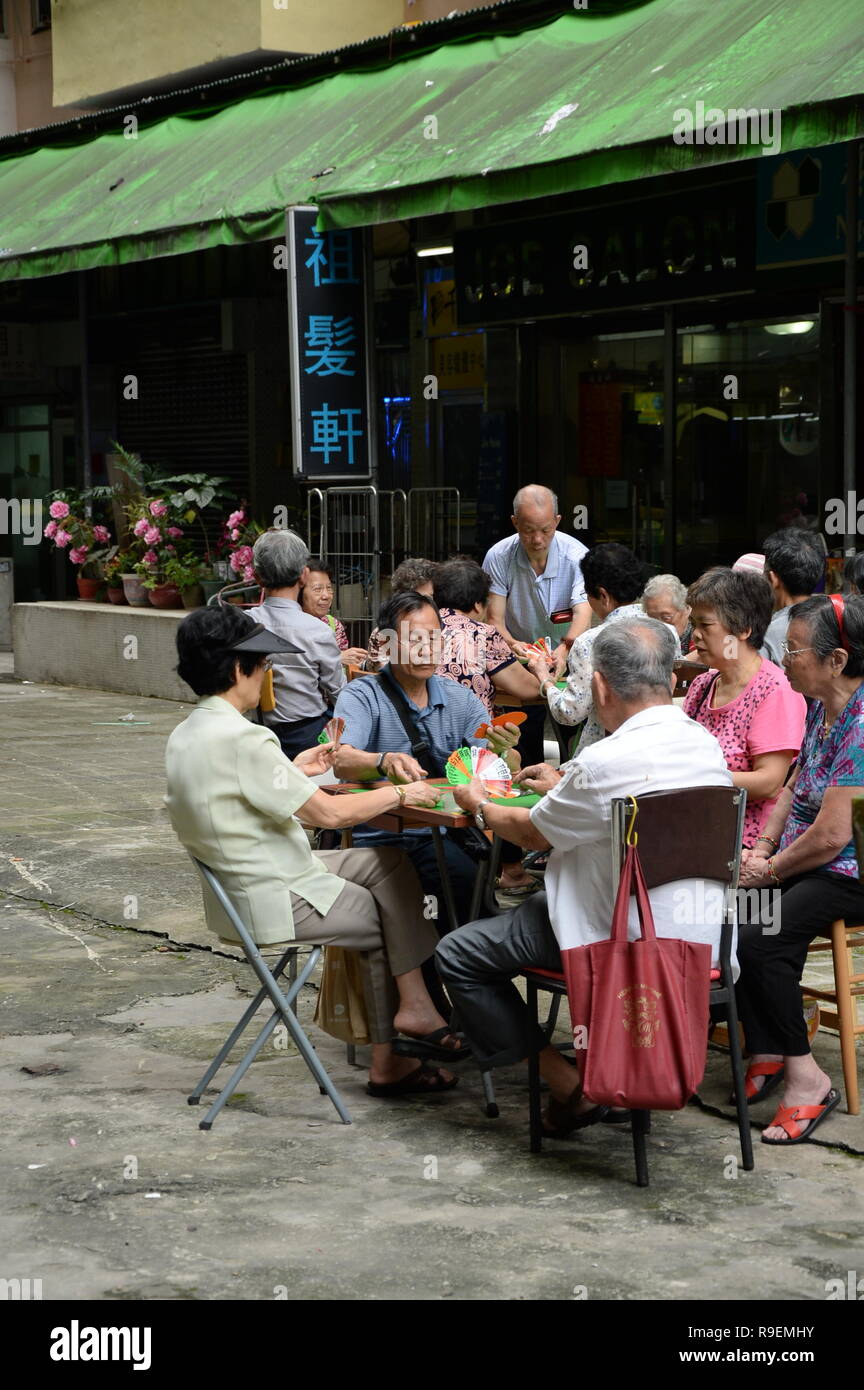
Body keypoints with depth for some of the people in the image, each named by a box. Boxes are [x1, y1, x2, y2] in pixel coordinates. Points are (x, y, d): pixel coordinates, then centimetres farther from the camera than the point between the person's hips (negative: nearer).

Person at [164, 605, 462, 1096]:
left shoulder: (186, 735, 6)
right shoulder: (241, 738, -24)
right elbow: (330, 812, -22)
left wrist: (293, 771, 16)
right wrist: (399, 794, -8)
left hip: (238, 892, 10)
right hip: (276, 903, -10)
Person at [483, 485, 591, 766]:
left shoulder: (576, 555, -11)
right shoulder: (499, 558, -9)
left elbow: (583, 613, -22)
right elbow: (494, 620, -10)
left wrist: (563, 650, -42)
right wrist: (512, 645, -34)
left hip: (568, 660, 0)